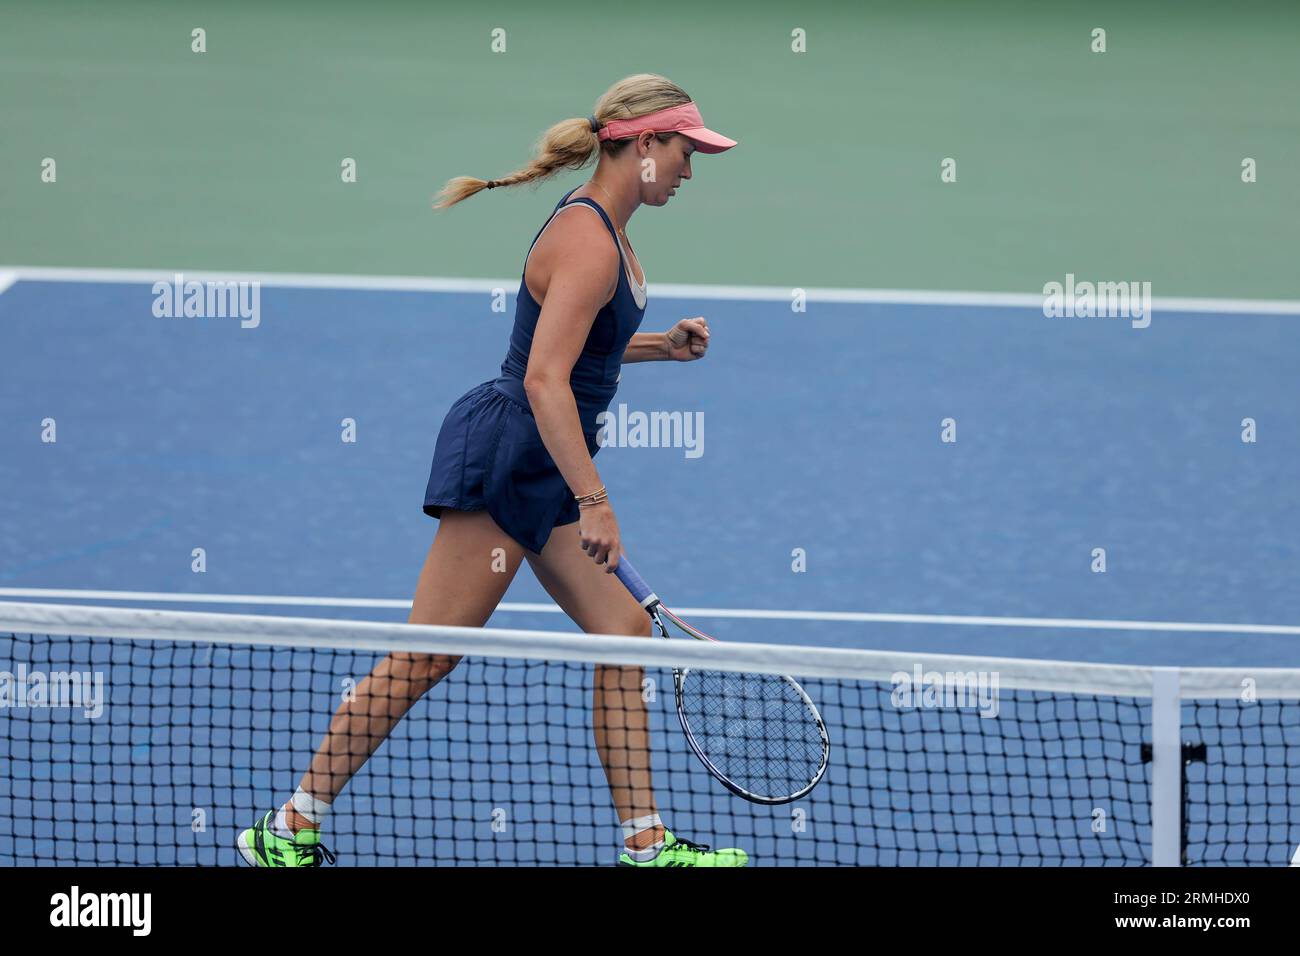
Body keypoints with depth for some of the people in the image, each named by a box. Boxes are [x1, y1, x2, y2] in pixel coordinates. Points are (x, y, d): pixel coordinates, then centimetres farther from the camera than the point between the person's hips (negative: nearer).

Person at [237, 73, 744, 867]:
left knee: (623, 631, 6)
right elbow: (544, 379, -28)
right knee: (427, 659, -7)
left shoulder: (604, 229, 12)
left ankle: (645, 843, 10)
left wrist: (662, 346, 13)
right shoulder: (586, 244, -20)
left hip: (544, 473, 10)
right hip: (502, 462, -10)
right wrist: (593, 500, -31)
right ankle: (292, 829, -1)